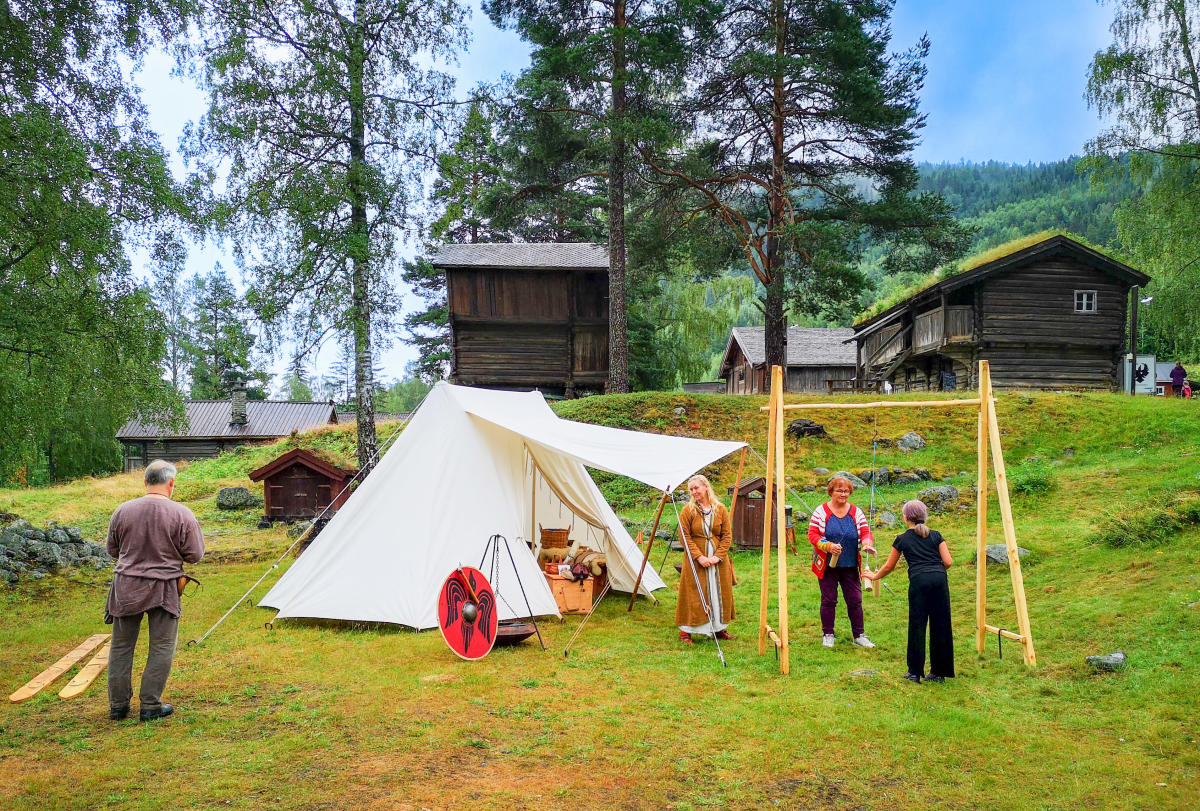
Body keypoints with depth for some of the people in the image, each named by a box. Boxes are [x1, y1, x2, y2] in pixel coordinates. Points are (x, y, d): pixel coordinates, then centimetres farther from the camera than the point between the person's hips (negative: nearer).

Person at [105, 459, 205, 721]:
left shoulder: (123, 511, -2)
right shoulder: (181, 514, -12)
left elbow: (113, 550, 10)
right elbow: (195, 555, -7)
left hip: (126, 587, 3)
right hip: (164, 590, -3)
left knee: (121, 646, 15)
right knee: (161, 648, 8)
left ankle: (118, 705, 22)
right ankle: (150, 706, 10)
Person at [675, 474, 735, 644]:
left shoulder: (720, 509, 3)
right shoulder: (687, 510, -3)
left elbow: (727, 535, 2)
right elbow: (685, 537, -6)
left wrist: (717, 556, -10)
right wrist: (699, 557, -15)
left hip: (718, 559, 3)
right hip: (695, 561, -3)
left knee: (720, 594, 10)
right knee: (694, 595, -1)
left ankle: (718, 629, 24)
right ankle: (685, 631, 8)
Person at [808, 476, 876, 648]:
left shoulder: (856, 512, 6)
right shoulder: (821, 511, -3)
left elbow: (866, 533, 1)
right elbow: (812, 534, -7)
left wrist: (867, 544, -22)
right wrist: (828, 546, -23)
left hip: (850, 565, 2)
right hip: (827, 565, -2)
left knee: (855, 600, 4)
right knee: (828, 600, 4)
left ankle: (859, 635, 16)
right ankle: (828, 635, 17)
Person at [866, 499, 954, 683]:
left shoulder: (902, 539, 14)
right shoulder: (935, 536, 18)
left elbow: (889, 567, 22)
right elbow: (948, 562, 9)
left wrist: (875, 576, 40)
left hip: (919, 580, -2)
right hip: (939, 579, 3)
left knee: (917, 626, 4)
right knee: (940, 625, 8)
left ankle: (915, 672, 10)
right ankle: (939, 671, 14)